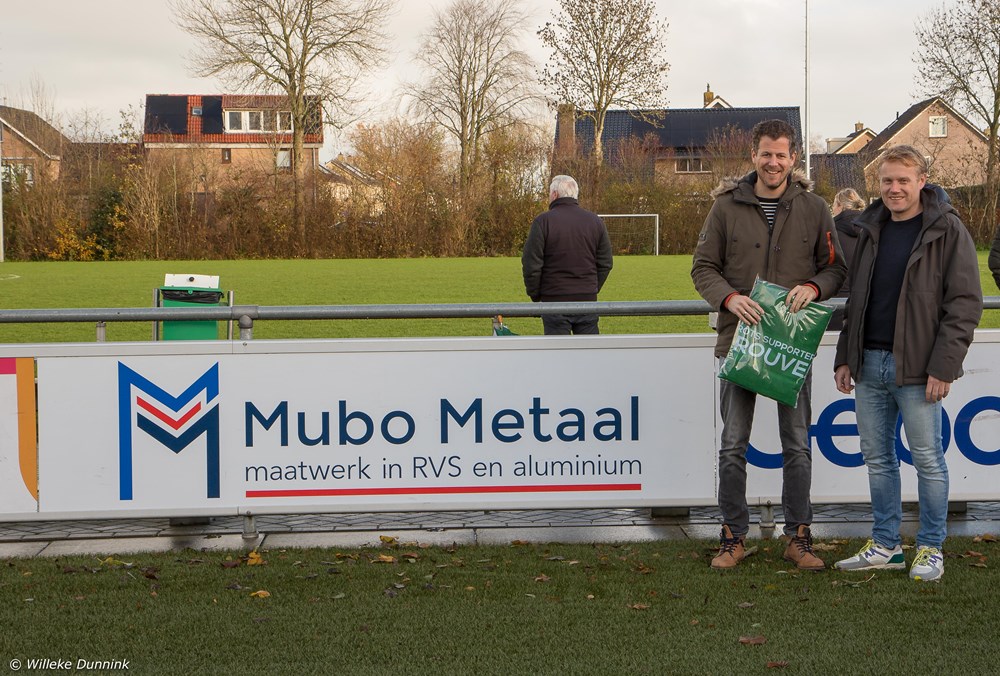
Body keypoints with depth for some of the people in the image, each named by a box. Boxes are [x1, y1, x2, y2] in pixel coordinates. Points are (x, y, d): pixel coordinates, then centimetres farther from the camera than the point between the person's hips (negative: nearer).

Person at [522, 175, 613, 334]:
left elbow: (531, 263, -9)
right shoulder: (595, 221, 8)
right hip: (587, 298, 4)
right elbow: (605, 263, 10)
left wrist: (535, 295, 3)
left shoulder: (543, 221, -7)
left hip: (555, 299, -4)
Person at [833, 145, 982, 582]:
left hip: (915, 368, -6)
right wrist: (845, 357, 14)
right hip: (869, 365, 6)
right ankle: (885, 546, 20)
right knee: (877, 456, 10)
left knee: (927, 459, 1)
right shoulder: (871, 230, 13)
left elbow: (965, 304, -9)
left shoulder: (947, 231, -6)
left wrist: (943, 366, -15)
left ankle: (931, 548, 12)